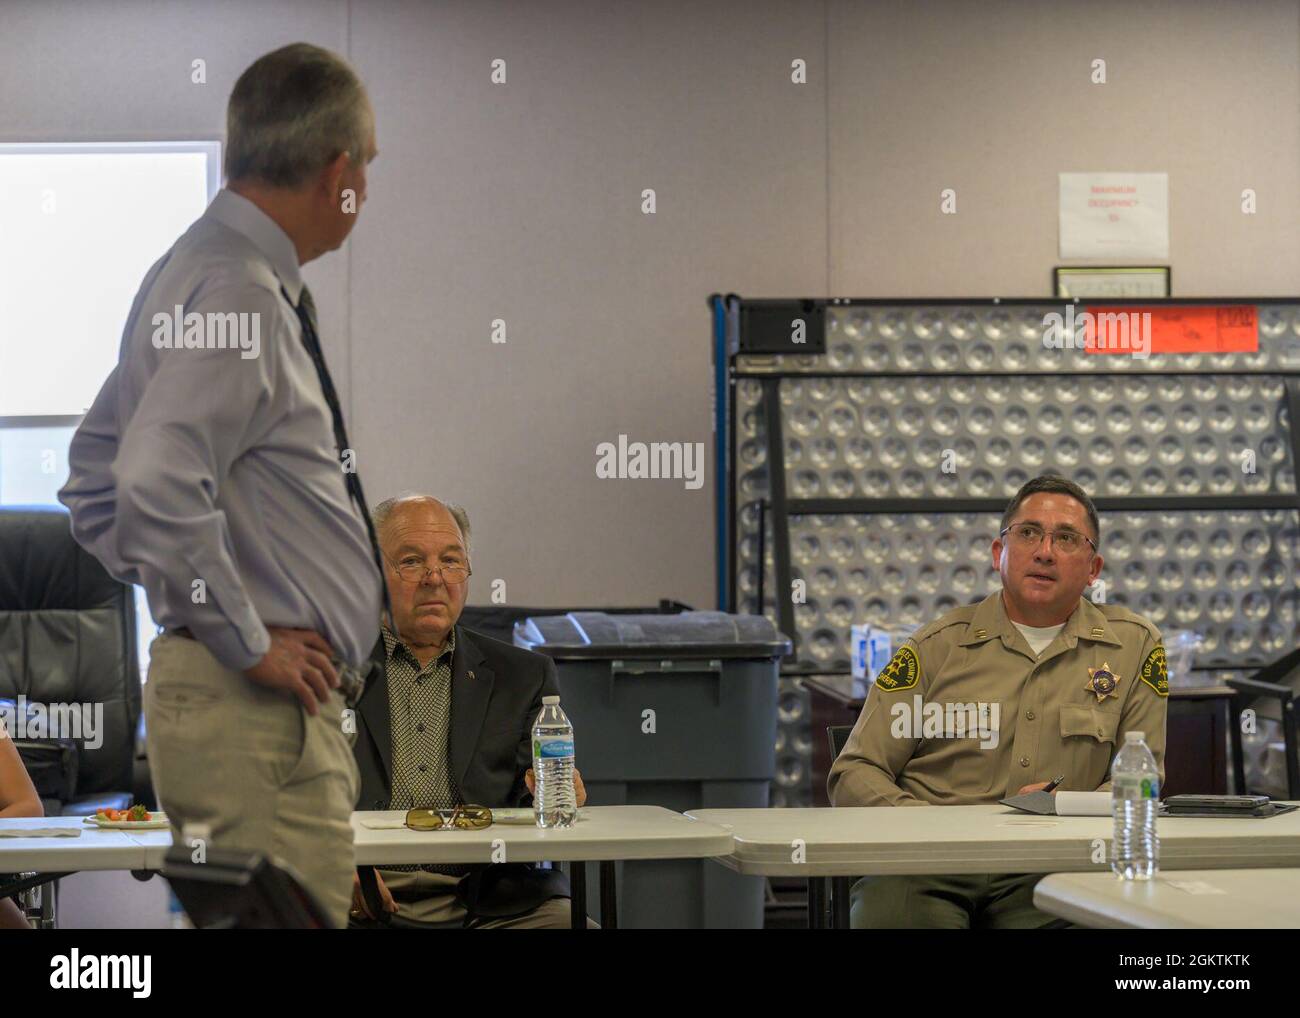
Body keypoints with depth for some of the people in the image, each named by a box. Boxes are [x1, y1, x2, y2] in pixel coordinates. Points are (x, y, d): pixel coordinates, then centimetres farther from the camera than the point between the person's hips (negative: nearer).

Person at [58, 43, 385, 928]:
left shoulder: (206, 274, 15)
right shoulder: (240, 295, -17)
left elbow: (98, 475, 22)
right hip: (260, 712, -11)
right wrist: (247, 642, -19)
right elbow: (156, 484, -29)